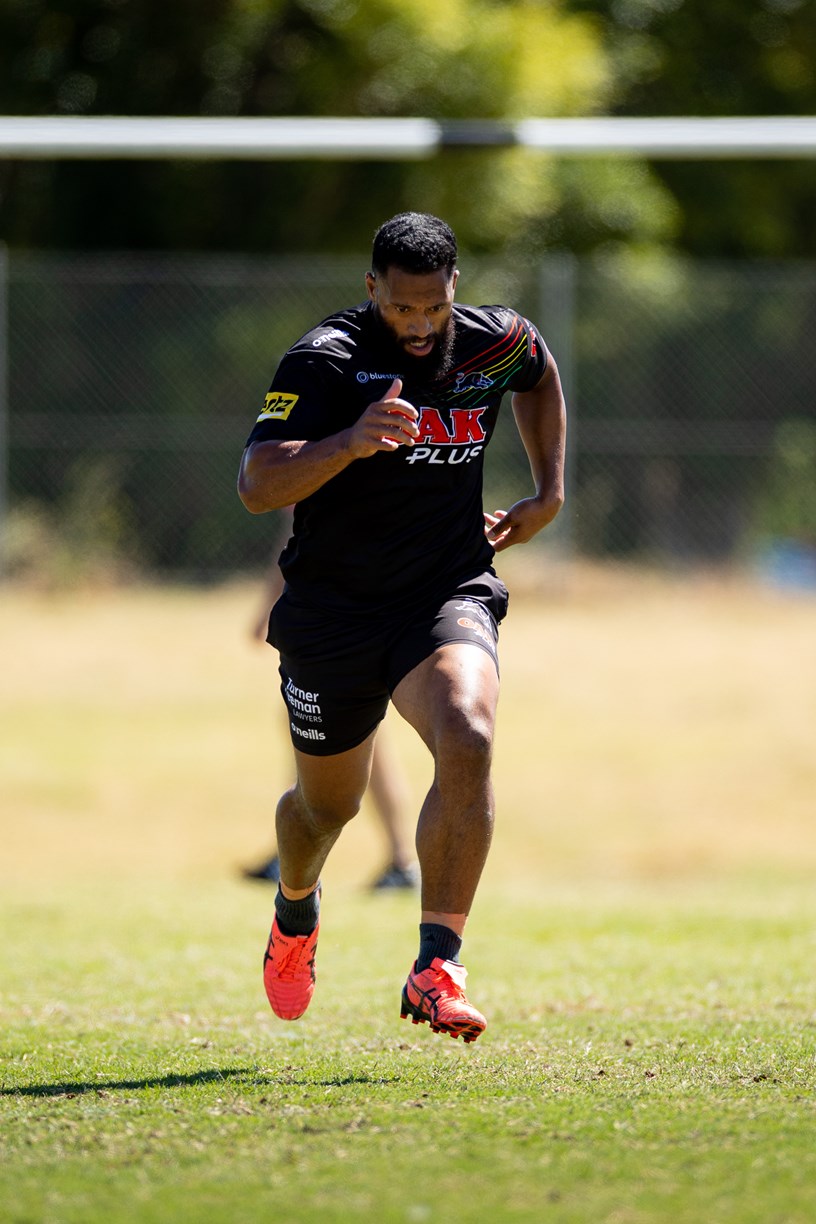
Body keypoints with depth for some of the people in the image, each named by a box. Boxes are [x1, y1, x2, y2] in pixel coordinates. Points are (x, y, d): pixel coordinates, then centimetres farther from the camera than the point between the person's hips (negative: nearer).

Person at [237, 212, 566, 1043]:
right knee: (327, 804, 14)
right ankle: (295, 912, 51)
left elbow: (540, 377, 26)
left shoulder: (496, 343, -1)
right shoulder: (324, 360, -15)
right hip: (333, 613, -1)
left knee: (467, 742, -28)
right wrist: (351, 442, -39)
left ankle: (435, 972, -29)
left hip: (450, 594, 1)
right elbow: (256, 487, -24)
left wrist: (549, 493, 18)